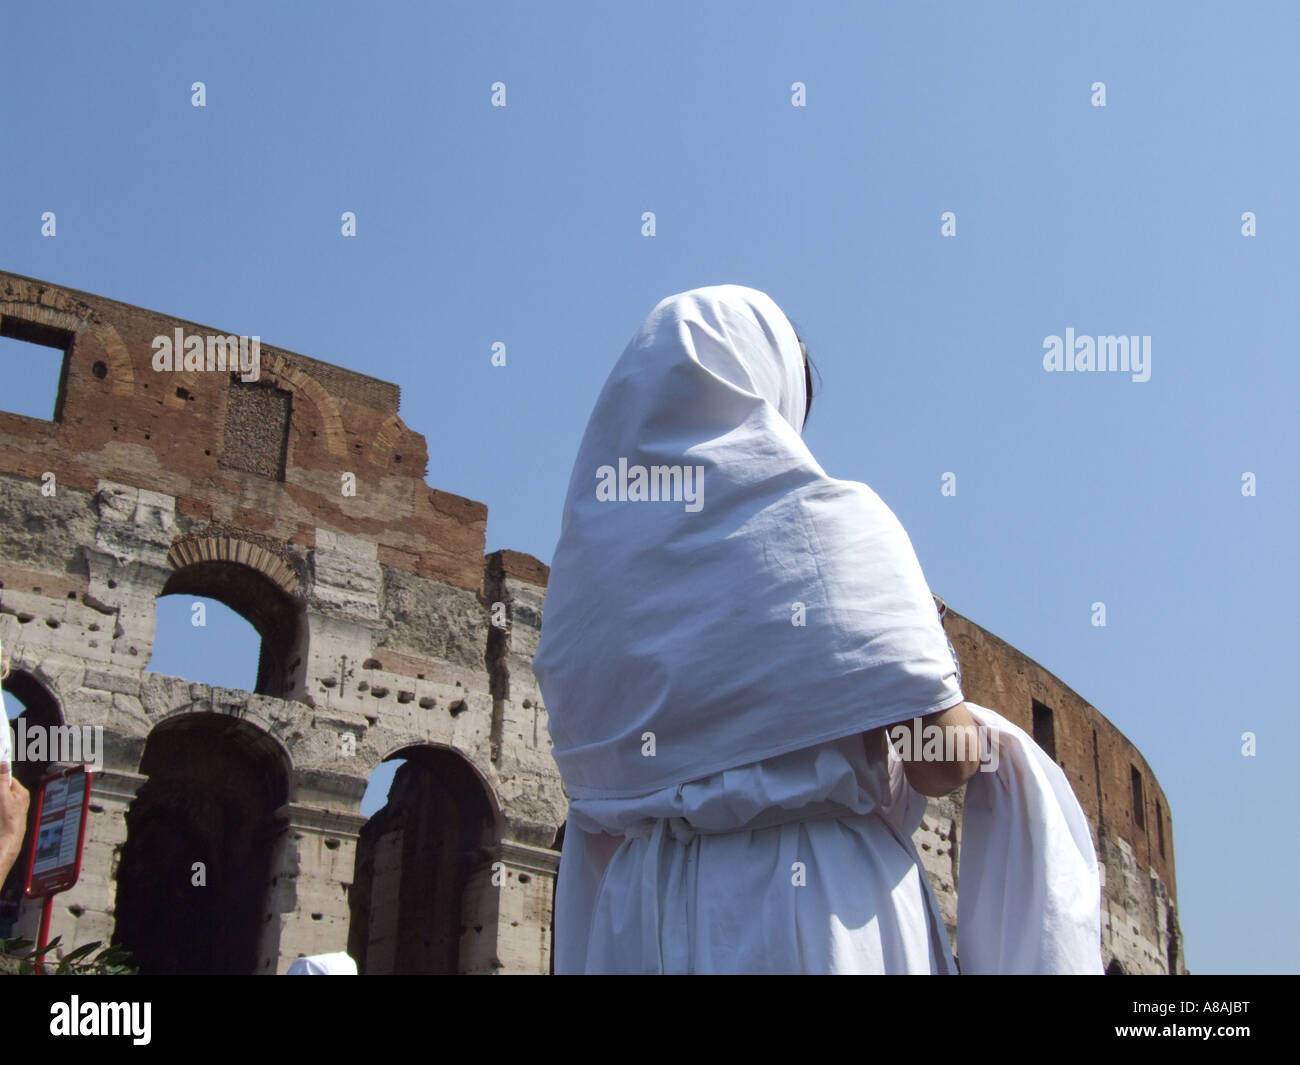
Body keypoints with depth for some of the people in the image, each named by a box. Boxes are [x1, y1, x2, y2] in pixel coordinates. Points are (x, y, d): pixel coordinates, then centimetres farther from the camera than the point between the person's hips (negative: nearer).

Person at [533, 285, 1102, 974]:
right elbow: (944, 763, -10)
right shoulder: (826, 517, -6)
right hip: (824, 909, -6)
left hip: (635, 921, 6)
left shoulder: (589, 543, 8)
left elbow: (593, 770, 13)